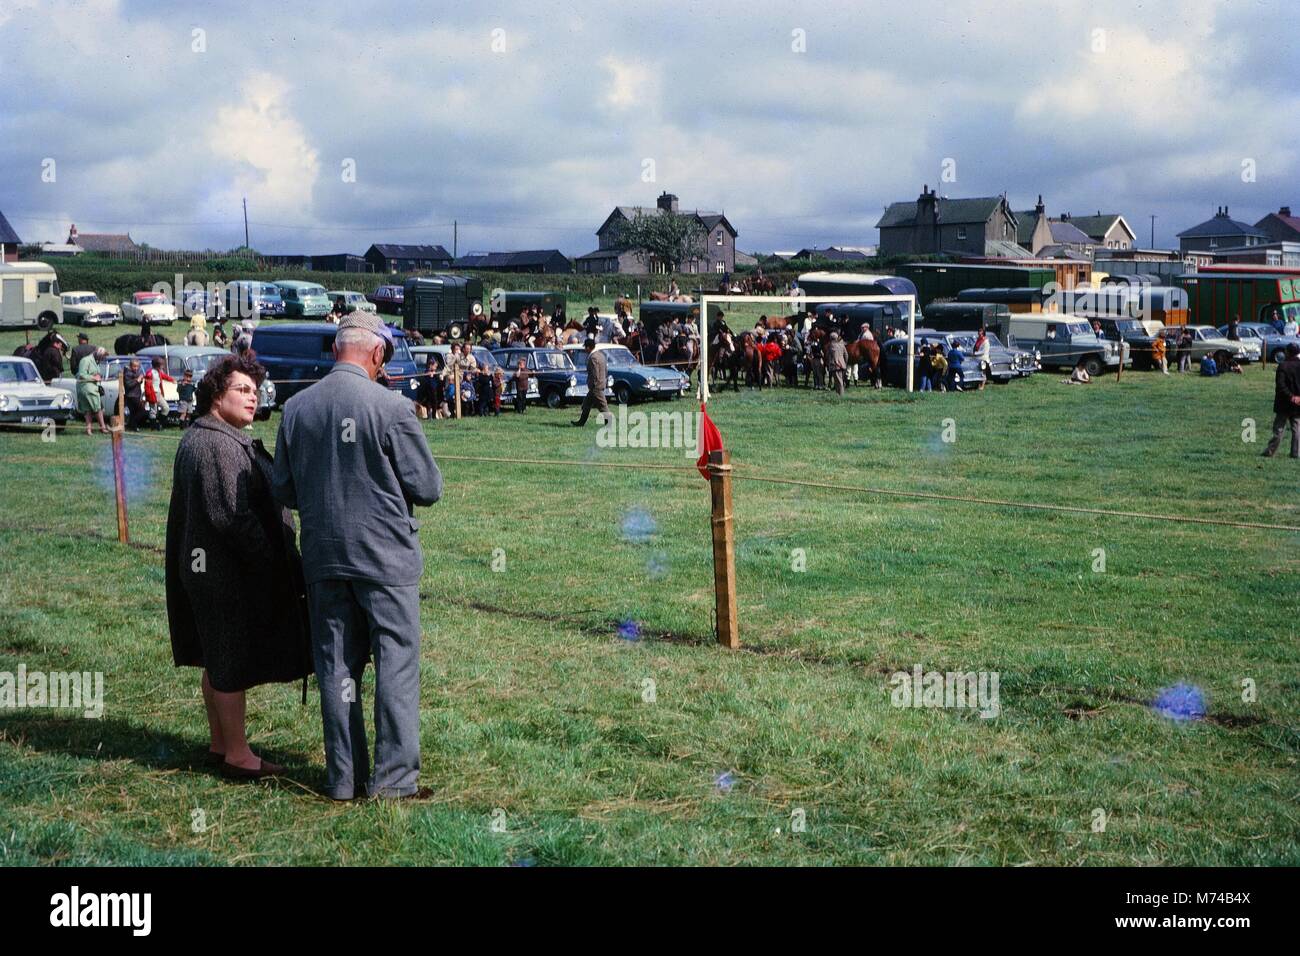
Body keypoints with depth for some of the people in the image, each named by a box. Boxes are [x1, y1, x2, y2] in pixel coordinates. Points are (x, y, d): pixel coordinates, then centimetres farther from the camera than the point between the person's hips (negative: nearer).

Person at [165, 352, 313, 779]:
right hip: (229, 572, -11)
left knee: (219, 661, 18)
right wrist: (273, 562, -19)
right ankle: (237, 754, 7)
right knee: (233, 663, -2)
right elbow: (231, 515, -25)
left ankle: (219, 743, 29)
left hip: (205, 566, 11)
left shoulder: (197, 438, 15)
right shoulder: (217, 445, -20)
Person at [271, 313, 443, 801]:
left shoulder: (296, 408, 1)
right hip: (386, 555, -4)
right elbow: (428, 487, -8)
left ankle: (343, 777, 17)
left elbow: (283, 491, 8)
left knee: (336, 665, 12)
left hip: (322, 557, 5)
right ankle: (393, 776, 5)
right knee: (396, 661, 4)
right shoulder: (391, 407, -14)